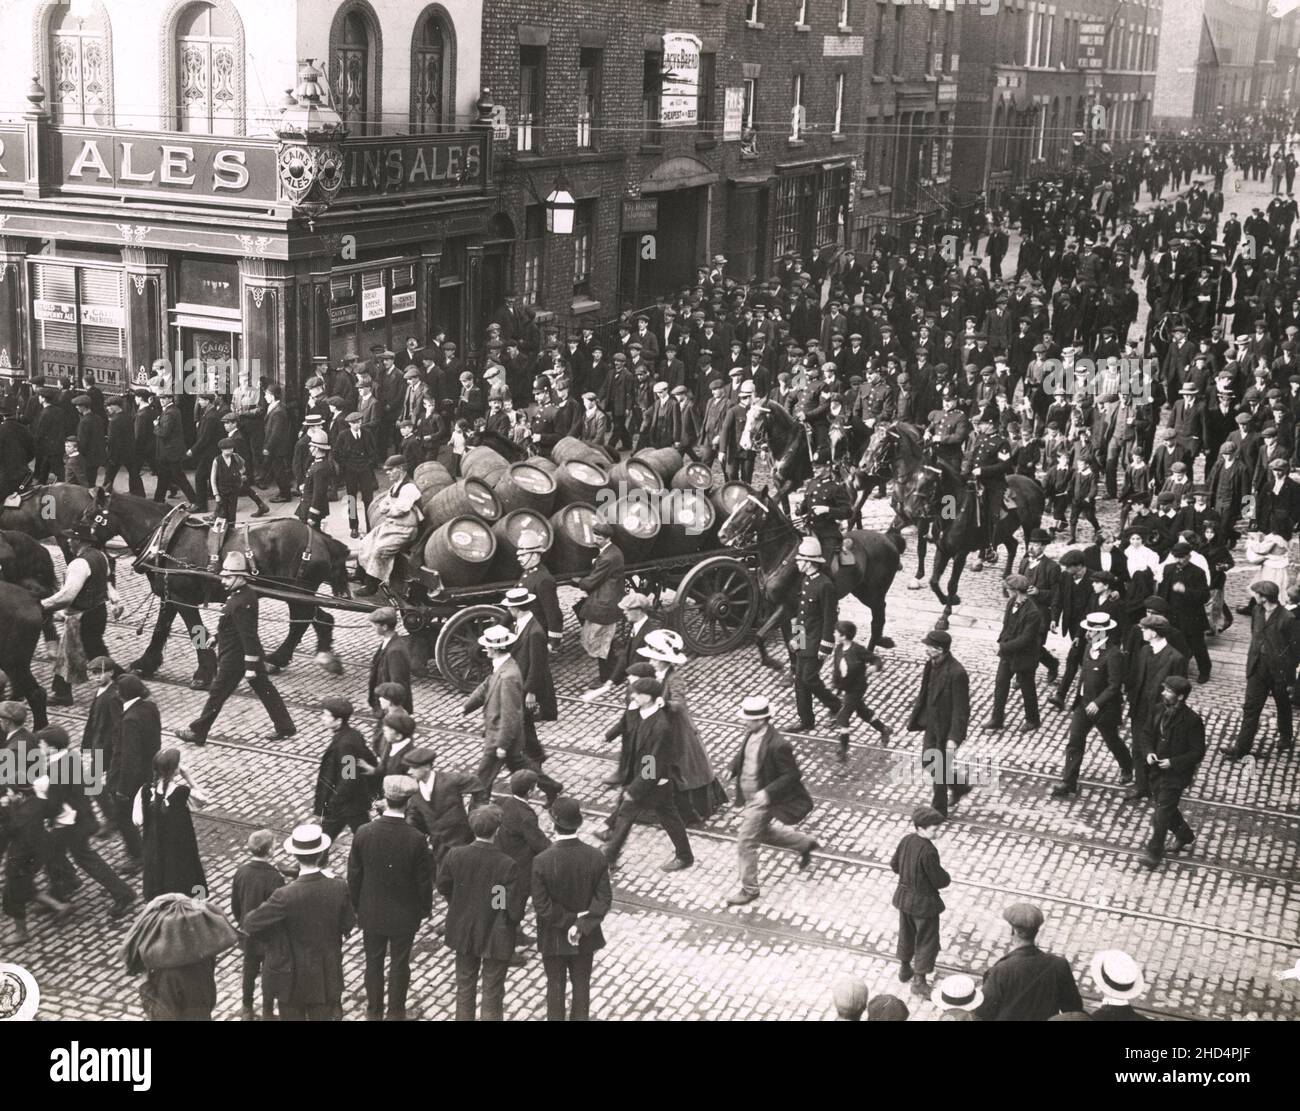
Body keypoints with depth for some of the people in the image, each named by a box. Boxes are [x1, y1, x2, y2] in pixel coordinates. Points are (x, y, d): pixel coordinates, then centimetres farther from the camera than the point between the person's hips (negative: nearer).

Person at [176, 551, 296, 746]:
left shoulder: (241, 604, -25)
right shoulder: (248, 593, 5)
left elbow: (249, 636, -26)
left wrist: (251, 666, -24)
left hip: (235, 659, -9)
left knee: (217, 693, 4)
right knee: (265, 690, 13)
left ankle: (198, 732, 16)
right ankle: (285, 727, 18)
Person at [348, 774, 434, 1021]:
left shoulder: (364, 833, -17)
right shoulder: (416, 839, -24)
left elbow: (353, 875, -6)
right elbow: (424, 880, -13)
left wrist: (357, 905, 10)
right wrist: (426, 908, 5)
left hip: (371, 912, 2)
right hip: (404, 915, -2)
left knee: (373, 961, 20)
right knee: (399, 964, 16)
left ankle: (374, 1011, 34)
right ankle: (395, 1013, 29)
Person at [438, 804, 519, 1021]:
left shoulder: (454, 856, -16)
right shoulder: (508, 865, -26)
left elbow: (443, 886, 0)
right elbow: (513, 905, -19)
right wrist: (511, 925, 3)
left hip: (464, 932, 3)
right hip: (496, 936, -3)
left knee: (465, 986, 23)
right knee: (492, 993, 14)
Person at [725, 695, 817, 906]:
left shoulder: (777, 745, -30)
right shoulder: (751, 734, -5)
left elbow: (792, 775, -23)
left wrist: (767, 793, -29)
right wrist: (736, 764, -5)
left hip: (762, 800, -9)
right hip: (750, 798, 9)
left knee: (746, 842, -1)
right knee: (763, 833, 28)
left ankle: (749, 889, 18)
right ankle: (806, 844, 47)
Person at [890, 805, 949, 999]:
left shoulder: (906, 840, -8)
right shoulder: (928, 851, -31)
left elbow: (894, 865, 5)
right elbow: (939, 880, -23)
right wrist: (947, 878, -2)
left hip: (904, 894, 7)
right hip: (923, 902, -7)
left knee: (906, 933, 26)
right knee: (927, 940, 9)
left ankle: (904, 969, 44)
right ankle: (919, 981, 16)